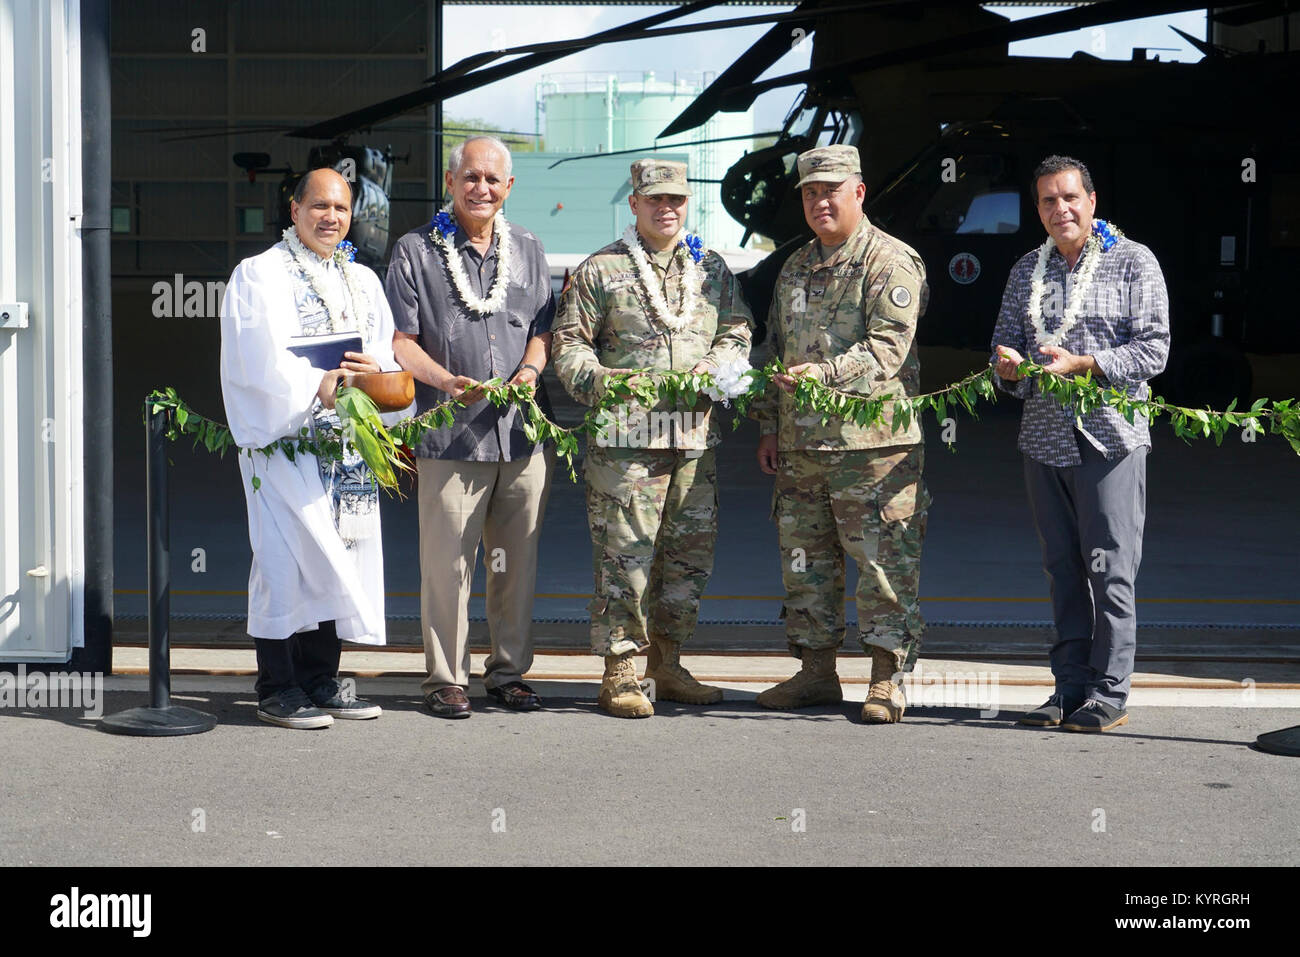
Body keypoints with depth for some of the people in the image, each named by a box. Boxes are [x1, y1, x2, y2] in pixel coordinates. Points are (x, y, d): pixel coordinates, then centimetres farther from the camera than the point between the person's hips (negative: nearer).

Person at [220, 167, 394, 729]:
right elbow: (265, 361, -10)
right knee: (287, 558, -8)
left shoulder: (362, 280, 19)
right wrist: (318, 386, -21)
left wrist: (373, 368, -8)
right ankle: (277, 689, -3)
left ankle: (321, 680, 14)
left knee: (335, 557, 6)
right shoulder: (261, 274, 1)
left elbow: (390, 351, 14)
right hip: (285, 437, -6)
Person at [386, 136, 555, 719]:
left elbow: (542, 330, 18)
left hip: (524, 430, 4)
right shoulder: (415, 250, 4)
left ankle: (509, 672, 18)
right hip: (451, 434, -4)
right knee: (447, 560, -4)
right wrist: (446, 380, -16)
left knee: (517, 561, 7)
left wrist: (531, 369, -4)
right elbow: (400, 340, 0)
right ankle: (445, 678, 5)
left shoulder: (528, 251, 17)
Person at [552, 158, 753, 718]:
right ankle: (619, 677, 0)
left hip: (694, 435, 5)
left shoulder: (712, 269, 16)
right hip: (624, 437, -5)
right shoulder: (600, 270, 4)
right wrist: (599, 379, -15)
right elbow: (568, 341, 4)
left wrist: (716, 367, -3)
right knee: (624, 555, -7)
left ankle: (667, 666, 21)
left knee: (690, 552, 8)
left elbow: (736, 333, 18)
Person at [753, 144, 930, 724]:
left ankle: (887, 682, 0)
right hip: (800, 443, 7)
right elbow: (776, 350, 24)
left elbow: (888, 346, -16)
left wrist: (826, 373, -28)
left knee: (884, 562, -5)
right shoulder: (795, 269, 18)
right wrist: (769, 426, 18)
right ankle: (816, 671, 20)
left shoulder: (891, 262, -5)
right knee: (805, 561, 11)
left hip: (873, 441, -7)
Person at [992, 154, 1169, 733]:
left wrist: (1082, 364, -18)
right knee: (1062, 569, 8)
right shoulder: (1026, 272, 15)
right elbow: (1007, 340, 16)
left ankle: (1109, 693, 0)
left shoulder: (1133, 263, 0)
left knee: (1109, 567, -5)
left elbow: (1153, 348, -7)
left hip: (1110, 437, -5)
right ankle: (1070, 687, 14)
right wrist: (1009, 368, -8)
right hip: (1044, 439, 5)